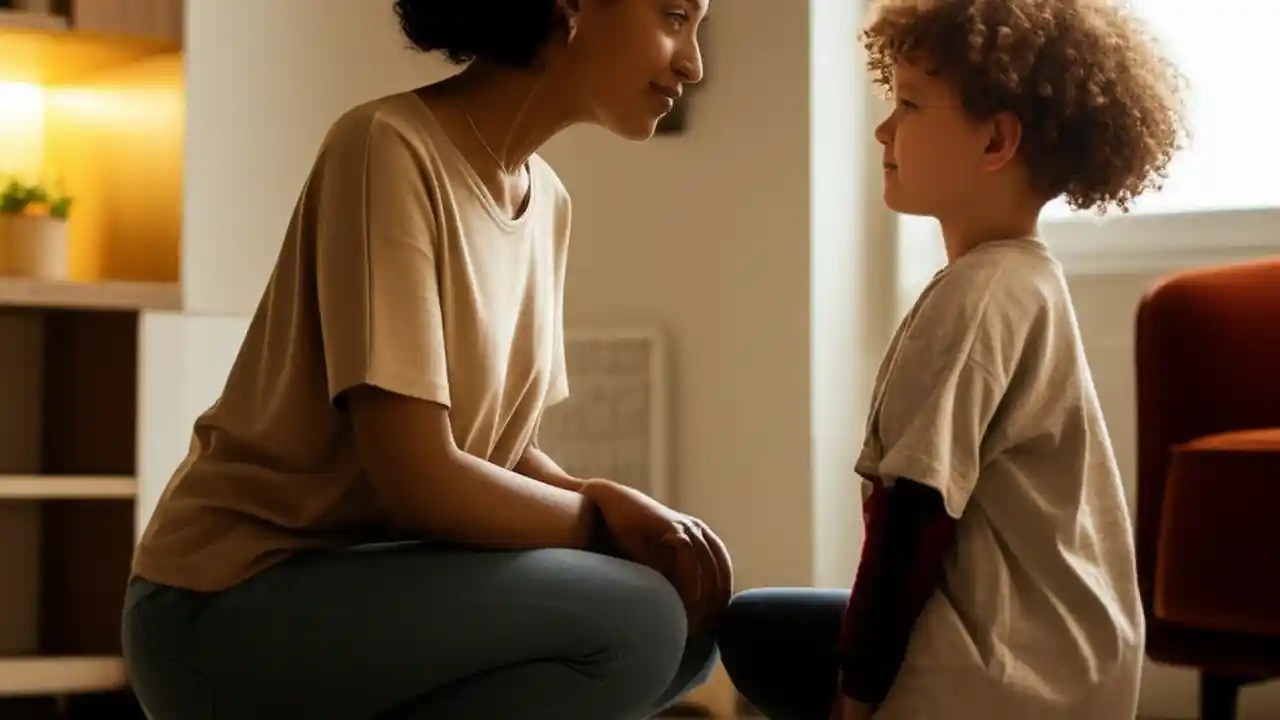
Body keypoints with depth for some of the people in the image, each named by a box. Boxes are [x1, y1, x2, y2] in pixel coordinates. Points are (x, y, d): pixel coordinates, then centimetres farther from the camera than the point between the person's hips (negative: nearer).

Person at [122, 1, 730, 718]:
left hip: (375, 578, 9)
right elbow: (419, 480, -24)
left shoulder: (546, 199, 7)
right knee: (631, 622, -22)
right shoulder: (389, 149, -19)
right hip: (233, 605, -9)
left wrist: (632, 514, -10)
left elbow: (501, 449, 8)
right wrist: (610, 513, -10)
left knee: (689, 620, 1)